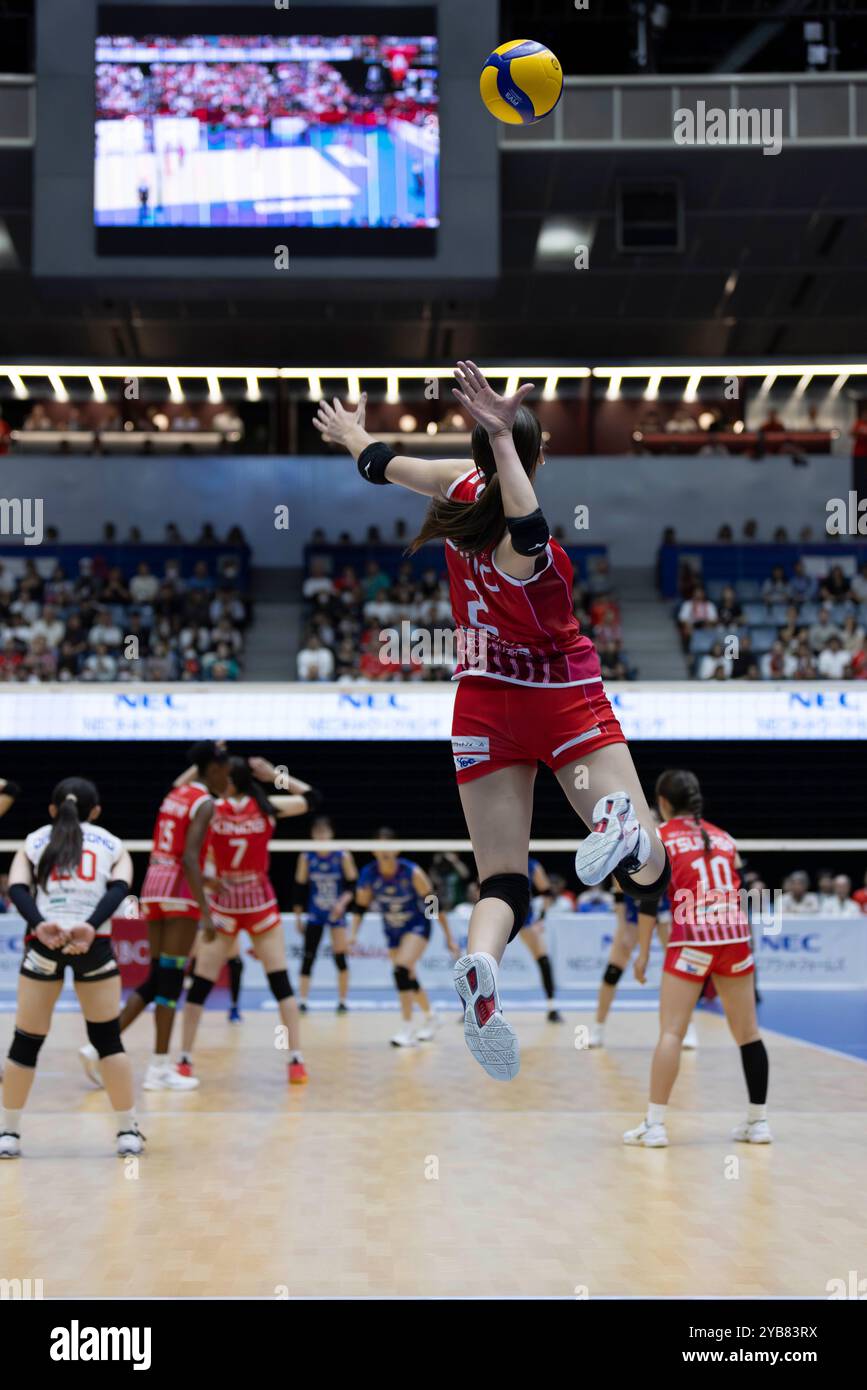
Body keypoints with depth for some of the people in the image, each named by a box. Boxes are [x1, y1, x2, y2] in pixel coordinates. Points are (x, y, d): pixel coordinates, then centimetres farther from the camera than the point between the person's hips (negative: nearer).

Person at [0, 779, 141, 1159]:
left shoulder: (33, 842, 22)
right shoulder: (113, 845, 21)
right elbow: (119, 889, 0)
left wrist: (41, 926, -13)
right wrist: (90, 928, -14)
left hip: (43, 942, 0)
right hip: (95, 945, 0)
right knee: (108, 1040, 11)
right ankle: (129, 1133, 13)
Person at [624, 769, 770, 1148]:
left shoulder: (660, 836, 3)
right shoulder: (722, 837, 16)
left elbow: (650, 898, -1)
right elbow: (736, 892, 17)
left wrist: (643, 953, 3)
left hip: (692, 939, -4)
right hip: (735, 934, 4)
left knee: (671, 1031, -4)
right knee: (748, 1032, 9)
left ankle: (654, 1124, -7)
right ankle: (758, 1121, 15)